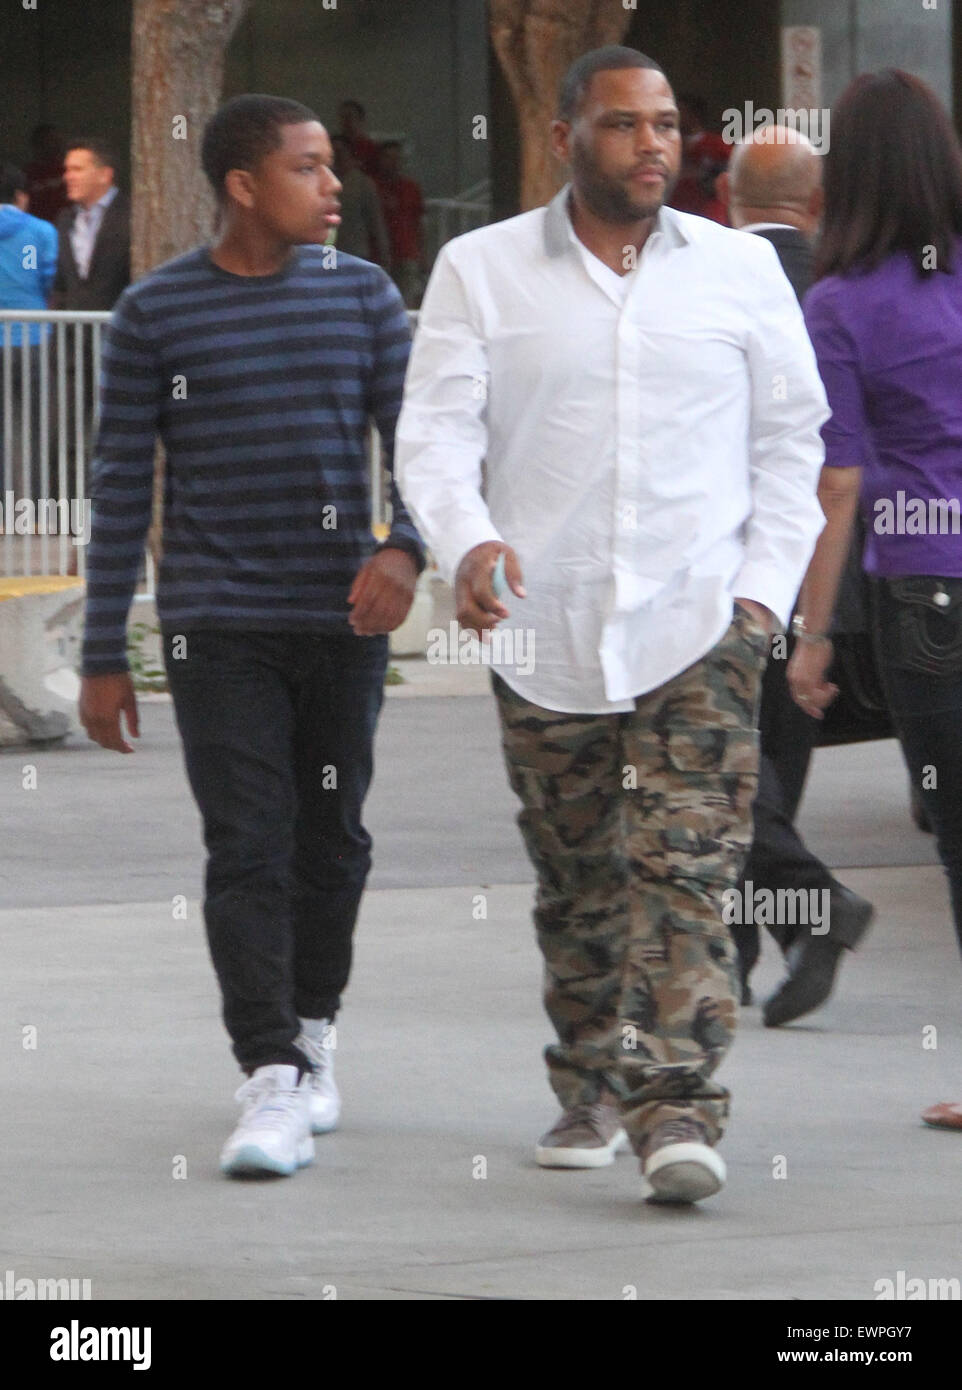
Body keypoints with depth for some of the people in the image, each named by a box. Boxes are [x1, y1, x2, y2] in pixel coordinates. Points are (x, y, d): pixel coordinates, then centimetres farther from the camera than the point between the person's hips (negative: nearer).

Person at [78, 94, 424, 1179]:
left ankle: (311, 1032, 30)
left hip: (341, 621, 2)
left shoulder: (363, 297, 5)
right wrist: (103, 656, 1)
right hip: (216, 629, -2)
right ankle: (274, 1087, -14)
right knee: (246, 852, -10)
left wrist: (404, 547, -20)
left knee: (330, 840, 10)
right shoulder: (155, 313, 0)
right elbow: (122, 487, 2)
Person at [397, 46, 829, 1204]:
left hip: (698, 624, -1)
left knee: (686, 868, -12)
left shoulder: (739, 270, 8)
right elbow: (434, 432, -2)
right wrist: (467, 543, -22)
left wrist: (765, 586, 2)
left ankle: (679, 1110, -19)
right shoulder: (480, 272, 4)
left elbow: (791, 437, 12)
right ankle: (590, 1092, 24)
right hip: (546, 630, 1)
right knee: (576, 882, 9)